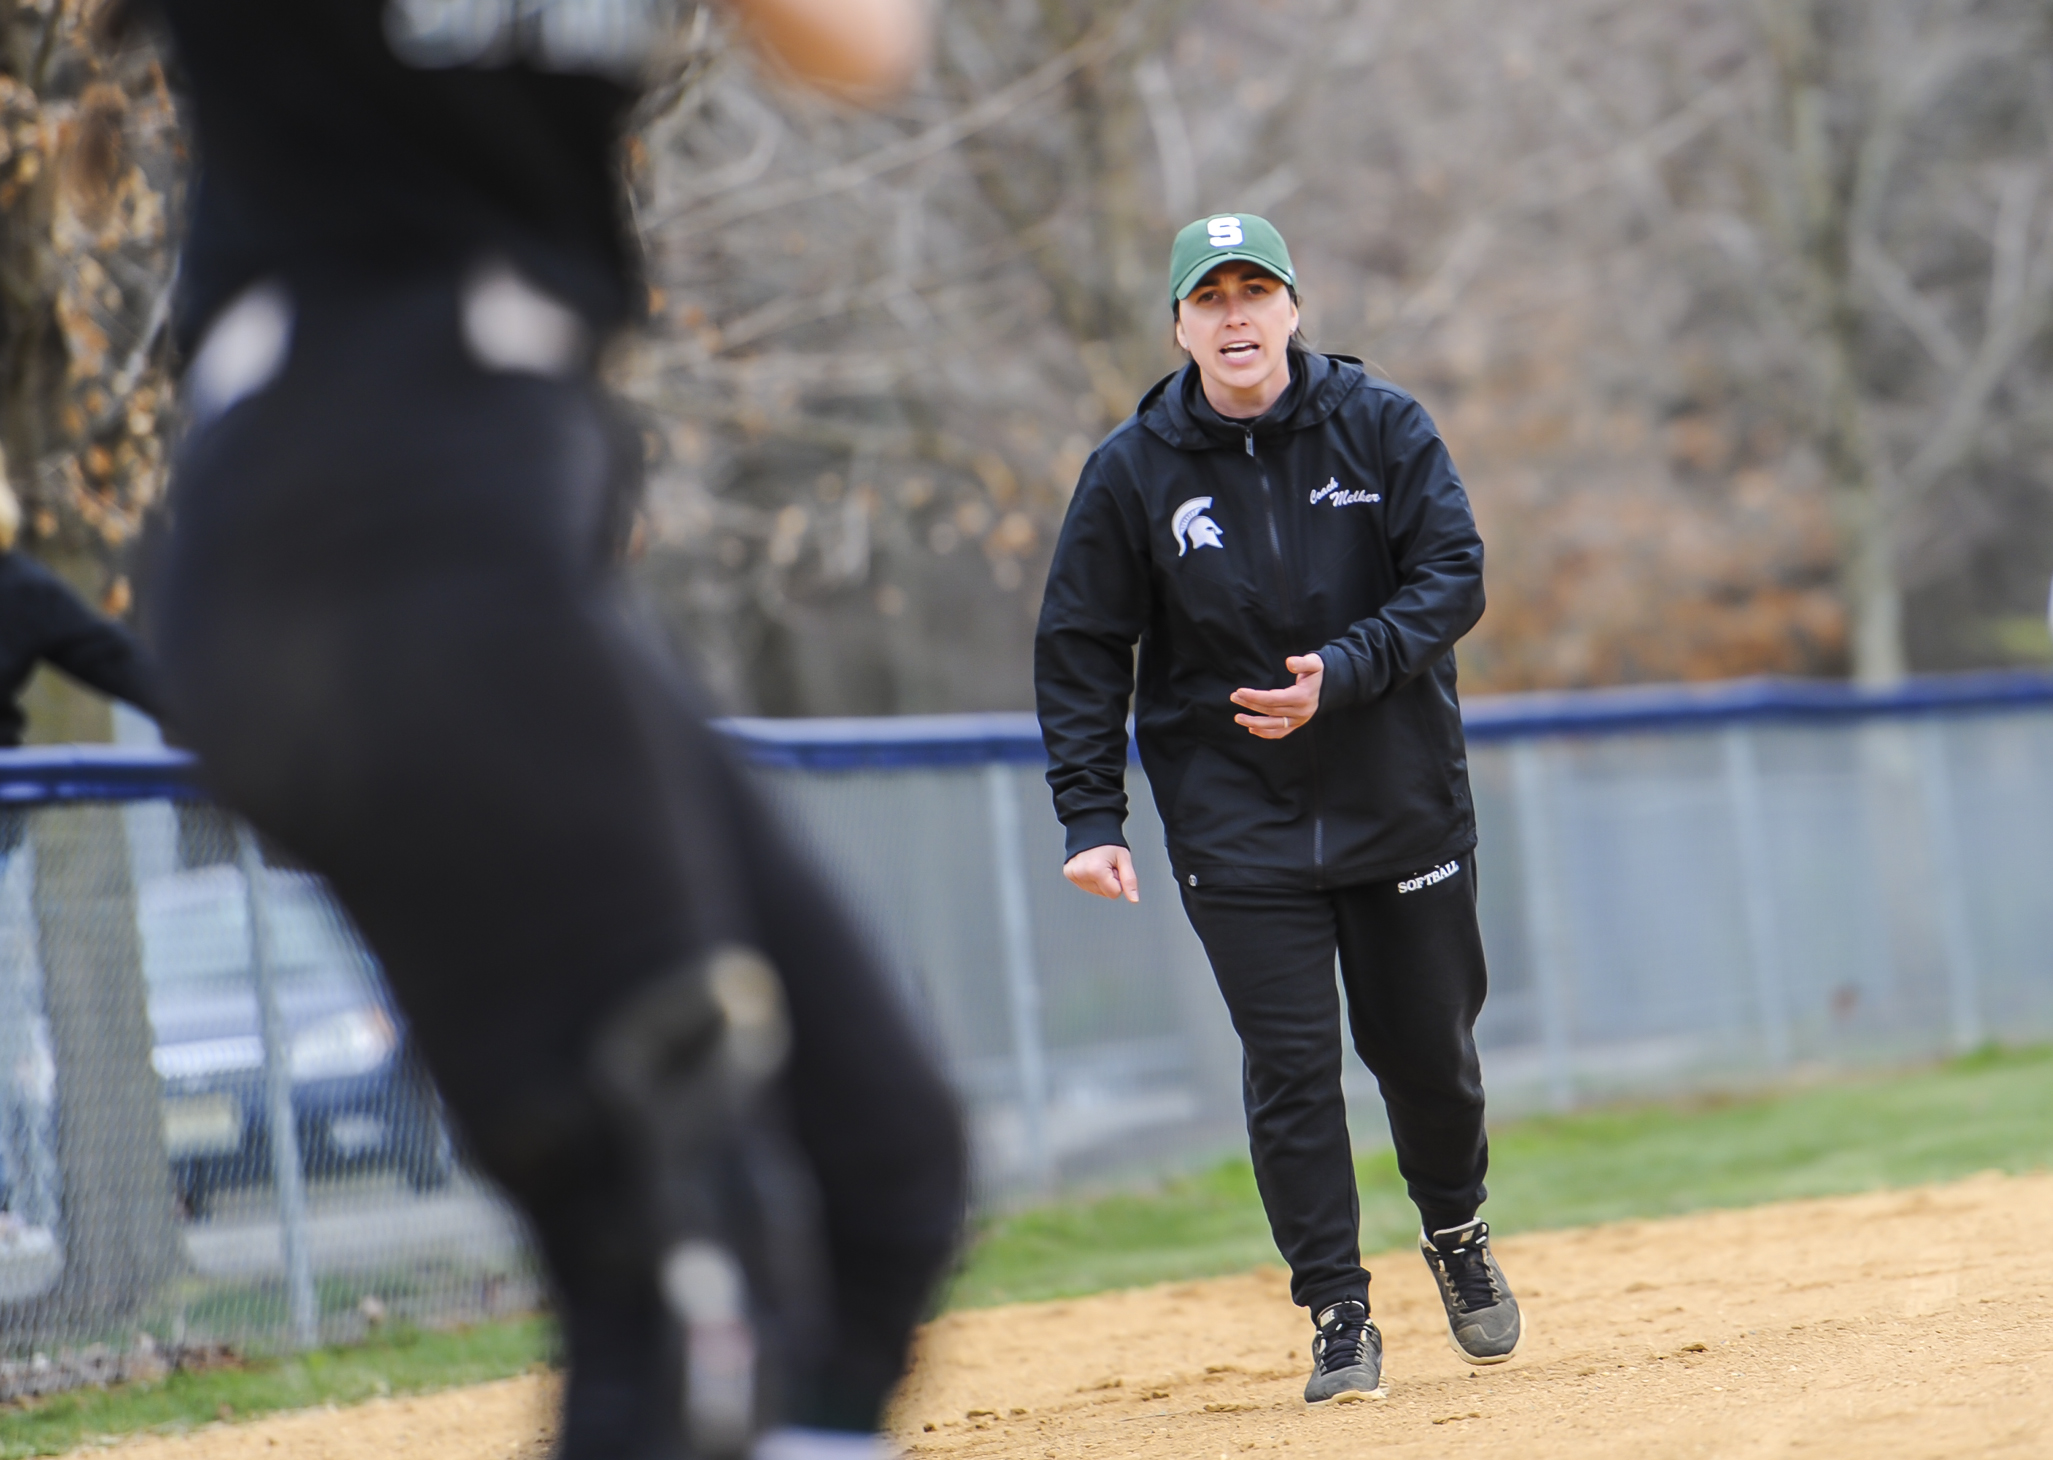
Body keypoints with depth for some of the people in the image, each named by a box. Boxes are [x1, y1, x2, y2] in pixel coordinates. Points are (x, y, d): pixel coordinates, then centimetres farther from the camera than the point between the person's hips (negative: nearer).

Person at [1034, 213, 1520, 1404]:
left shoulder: (1382, 426, -4)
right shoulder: (1133, 471, -4)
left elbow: (1453, 577, -9)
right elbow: (1082, 652, -1)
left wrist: (1340, 675, -24)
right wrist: (1092, 816, -10)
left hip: (1404, 801, 1)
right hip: (1236, 823, -1)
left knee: (1427, 1046, 9)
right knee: (1291, 1067, -6)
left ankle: (1457, 1230, 37)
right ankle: (1340, 1316, 3)